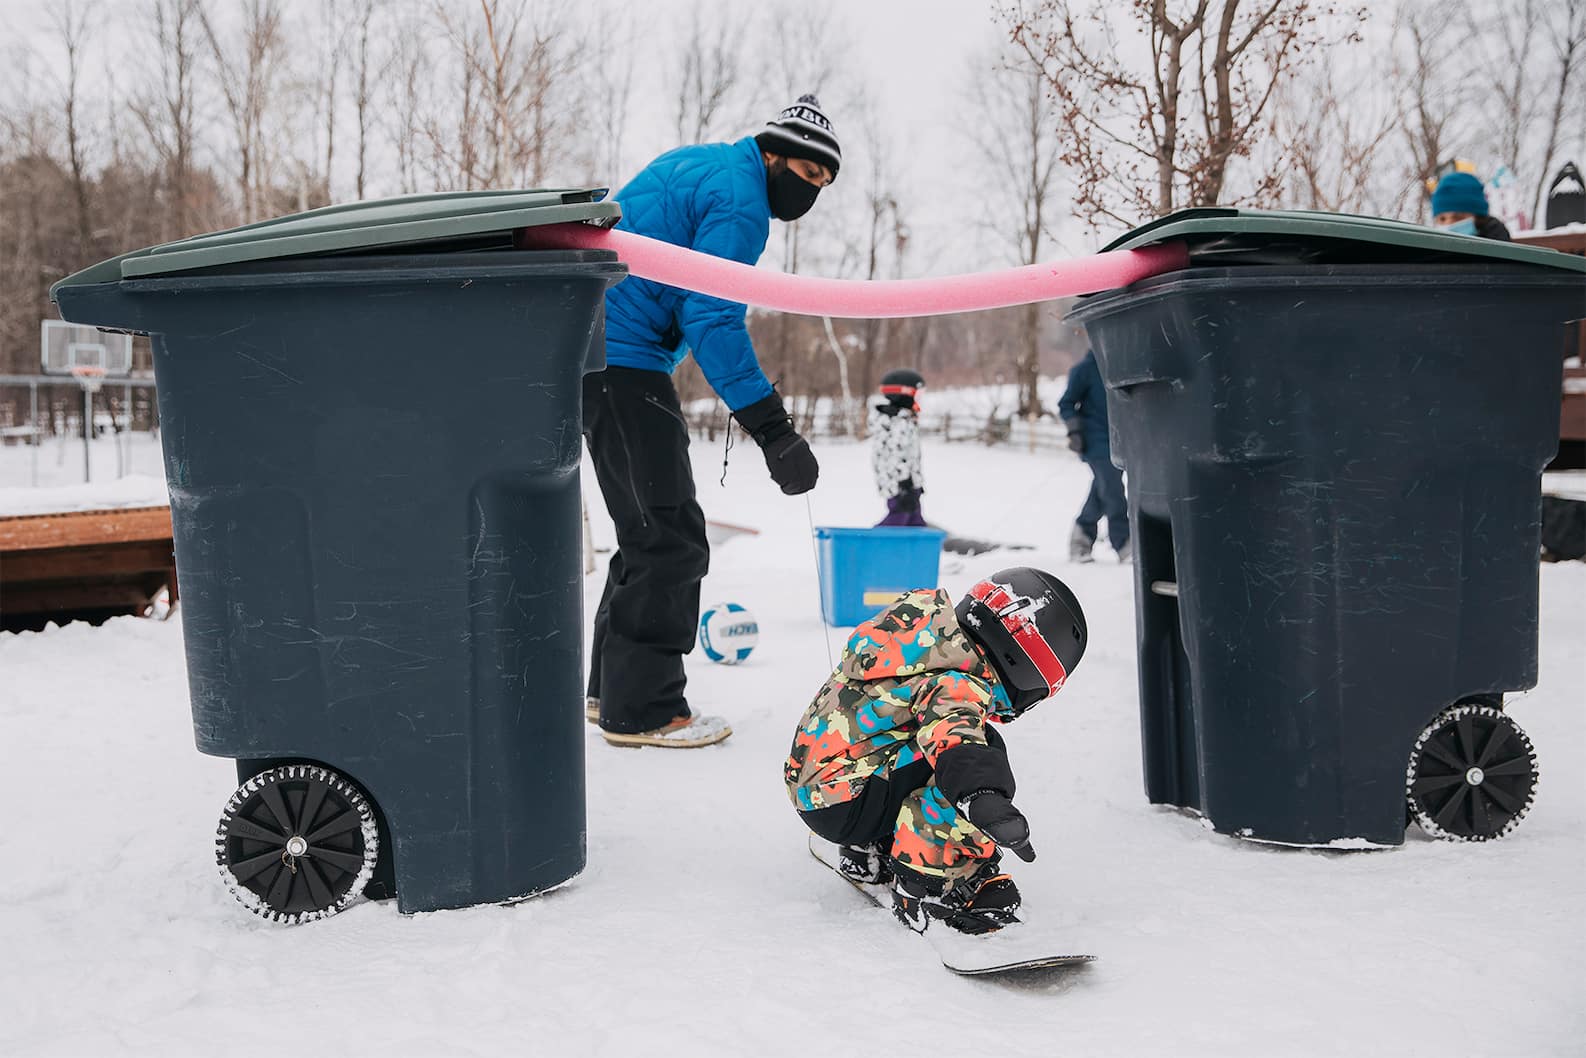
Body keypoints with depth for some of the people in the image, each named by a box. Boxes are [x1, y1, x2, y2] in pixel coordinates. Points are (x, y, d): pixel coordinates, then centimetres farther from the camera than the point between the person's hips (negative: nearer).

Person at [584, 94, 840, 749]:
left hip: (588, 346, 10)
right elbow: (711, 320, -22)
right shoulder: (740, 199, -12)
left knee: (652, 530, 16)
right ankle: (641, 710, -4)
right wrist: (774, 432, -25)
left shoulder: (697, 165, 19)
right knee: (670, 538, -8)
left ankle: (614, 688, 22)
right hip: (622, 357, -10)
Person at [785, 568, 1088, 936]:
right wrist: (984, 798, -56)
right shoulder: (956, 681, -18)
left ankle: (875, 852, 22)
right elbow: (951, 729, -41)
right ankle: (927, 887, -18)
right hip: (842, 806, -10)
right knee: (977, 751, -19)